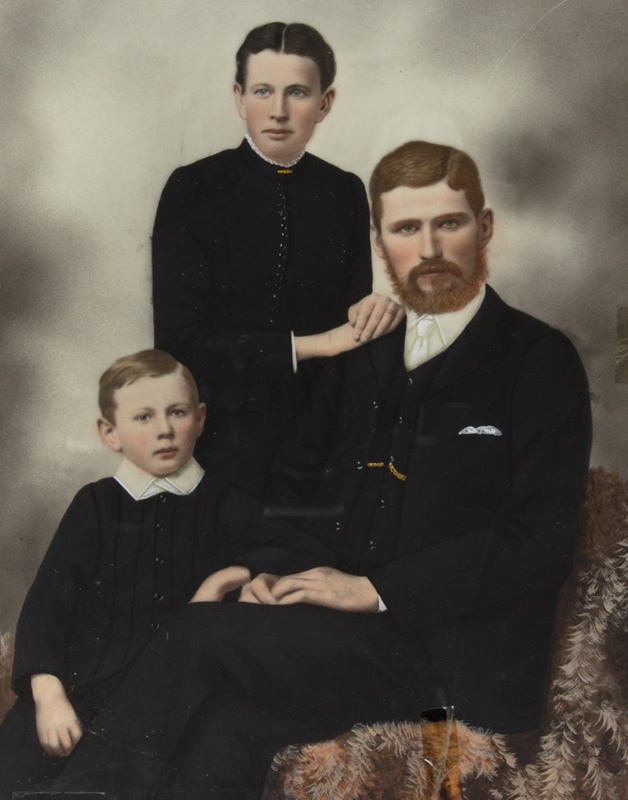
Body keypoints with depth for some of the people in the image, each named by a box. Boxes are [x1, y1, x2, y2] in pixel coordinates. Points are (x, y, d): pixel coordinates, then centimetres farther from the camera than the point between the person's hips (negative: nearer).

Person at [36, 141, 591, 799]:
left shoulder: (539, 361, -3)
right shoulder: (362, 361, 17)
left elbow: (543, 541, -12)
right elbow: (296, 481, 23)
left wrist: (377, 590, -15)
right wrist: (270, 572, 1)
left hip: (456, 657, -5)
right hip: (354, 635, 5)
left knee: (200, 634, -20)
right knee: (233, 740, -27)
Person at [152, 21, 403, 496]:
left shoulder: (345, 193, 3)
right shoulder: (195, 189, -7)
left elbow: (349, 326, 9)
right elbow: (179, 340, -14)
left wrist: (371, 312, -15)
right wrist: (312, 344, -18)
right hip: (220, 435, -3)